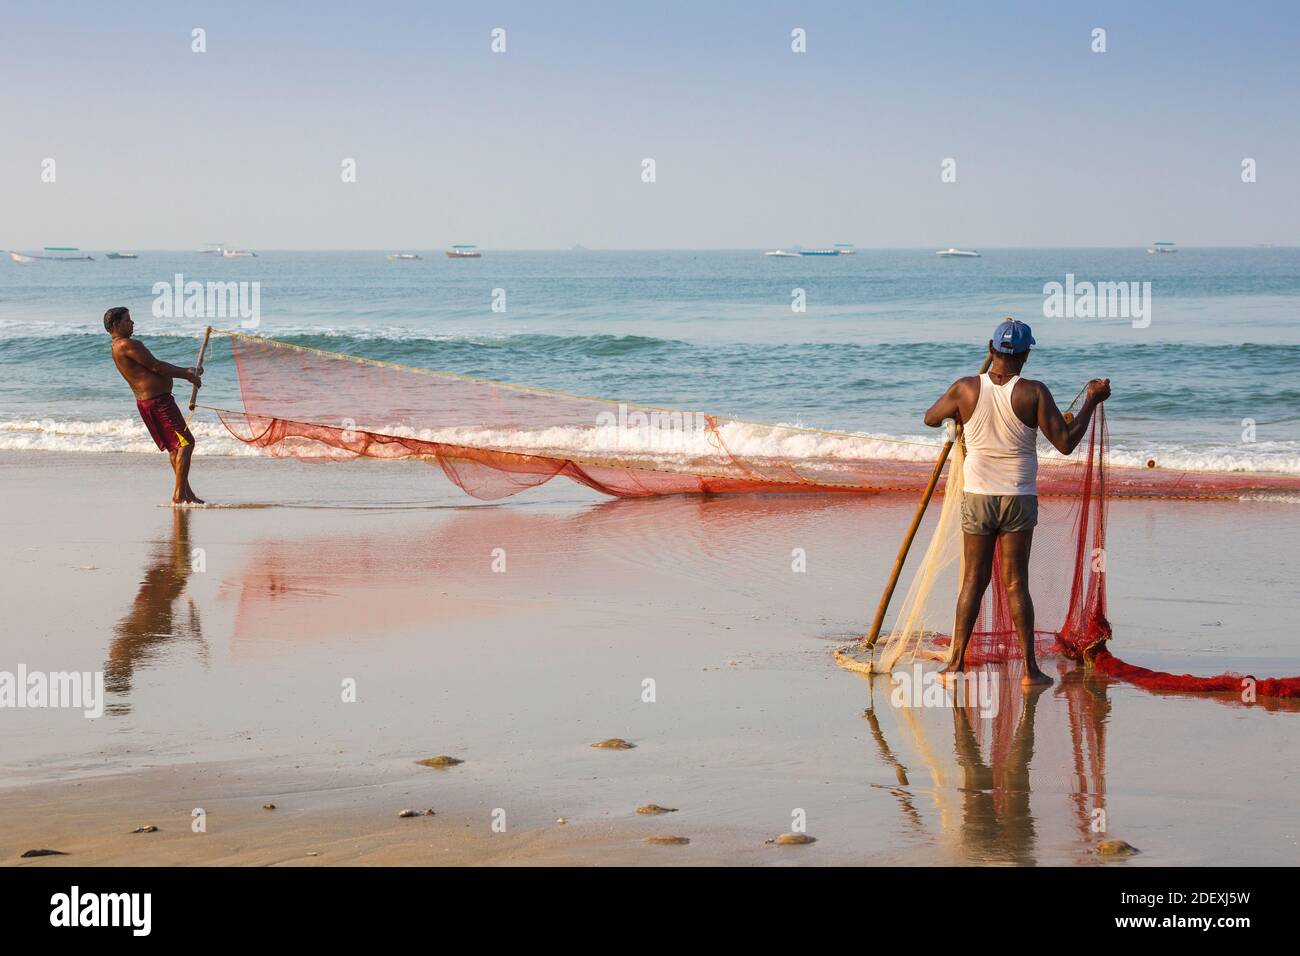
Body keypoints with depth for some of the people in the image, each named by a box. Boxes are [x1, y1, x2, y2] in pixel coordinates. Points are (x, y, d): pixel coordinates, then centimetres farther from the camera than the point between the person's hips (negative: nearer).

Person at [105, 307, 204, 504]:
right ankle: (179, 494, -13)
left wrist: (184, 371, 14)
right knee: (186, 442, -10)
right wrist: (186, 375, -5)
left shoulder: (119, 347, 19)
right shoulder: (126, 345, -14)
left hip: (147, 402, 11)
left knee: (175, 447, 18)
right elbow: (156, 367, -15)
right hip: (158, 400, -11)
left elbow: (155, 367, 20)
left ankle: (186, 492, 21)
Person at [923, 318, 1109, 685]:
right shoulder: (1033, 393, -12)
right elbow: (1065, 443, -11)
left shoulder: (965, 389, -5)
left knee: (974, 581, 10)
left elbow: (930, 418, 12)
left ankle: (956, 661, 9)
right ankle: (1030, 669, 5)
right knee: (1016, 583, 3)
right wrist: (1092, 400, -2)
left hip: (977, 496, 1)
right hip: (1019, 499, -1)